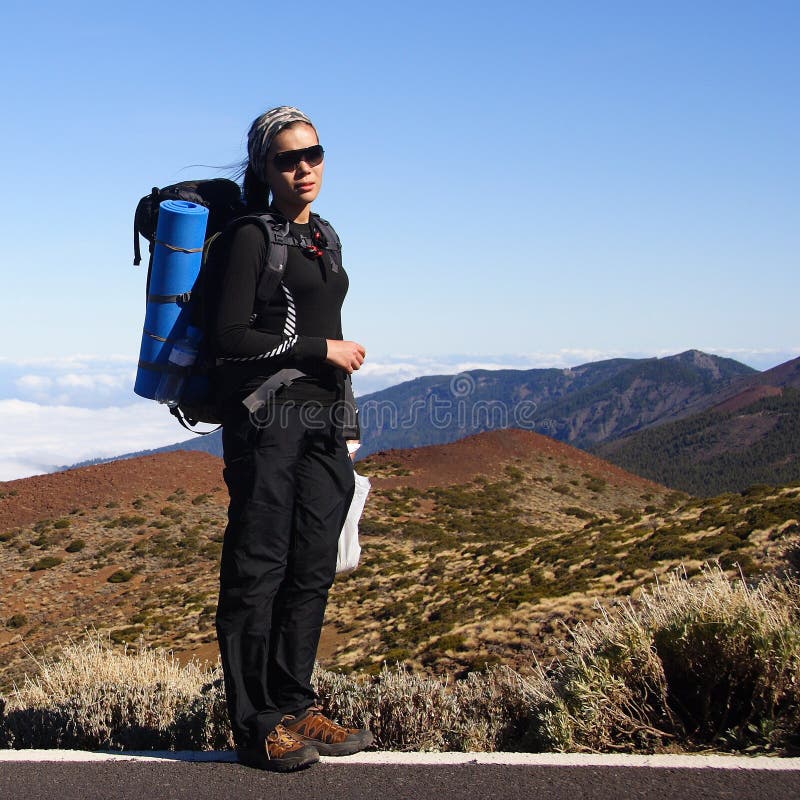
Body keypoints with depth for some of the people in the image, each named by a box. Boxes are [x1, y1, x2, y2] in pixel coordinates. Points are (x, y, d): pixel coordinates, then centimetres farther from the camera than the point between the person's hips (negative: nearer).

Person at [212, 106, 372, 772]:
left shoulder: (324, 237, 18)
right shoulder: (252, 237, -4)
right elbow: (230, 338, -12)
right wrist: (322, 349, -10)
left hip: (323, 418, 7)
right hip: (266, 414, -7)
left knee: (313, 567, 7)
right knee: (259, 568, -4)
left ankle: (295, 708, 16)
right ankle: (256, 725, 3)